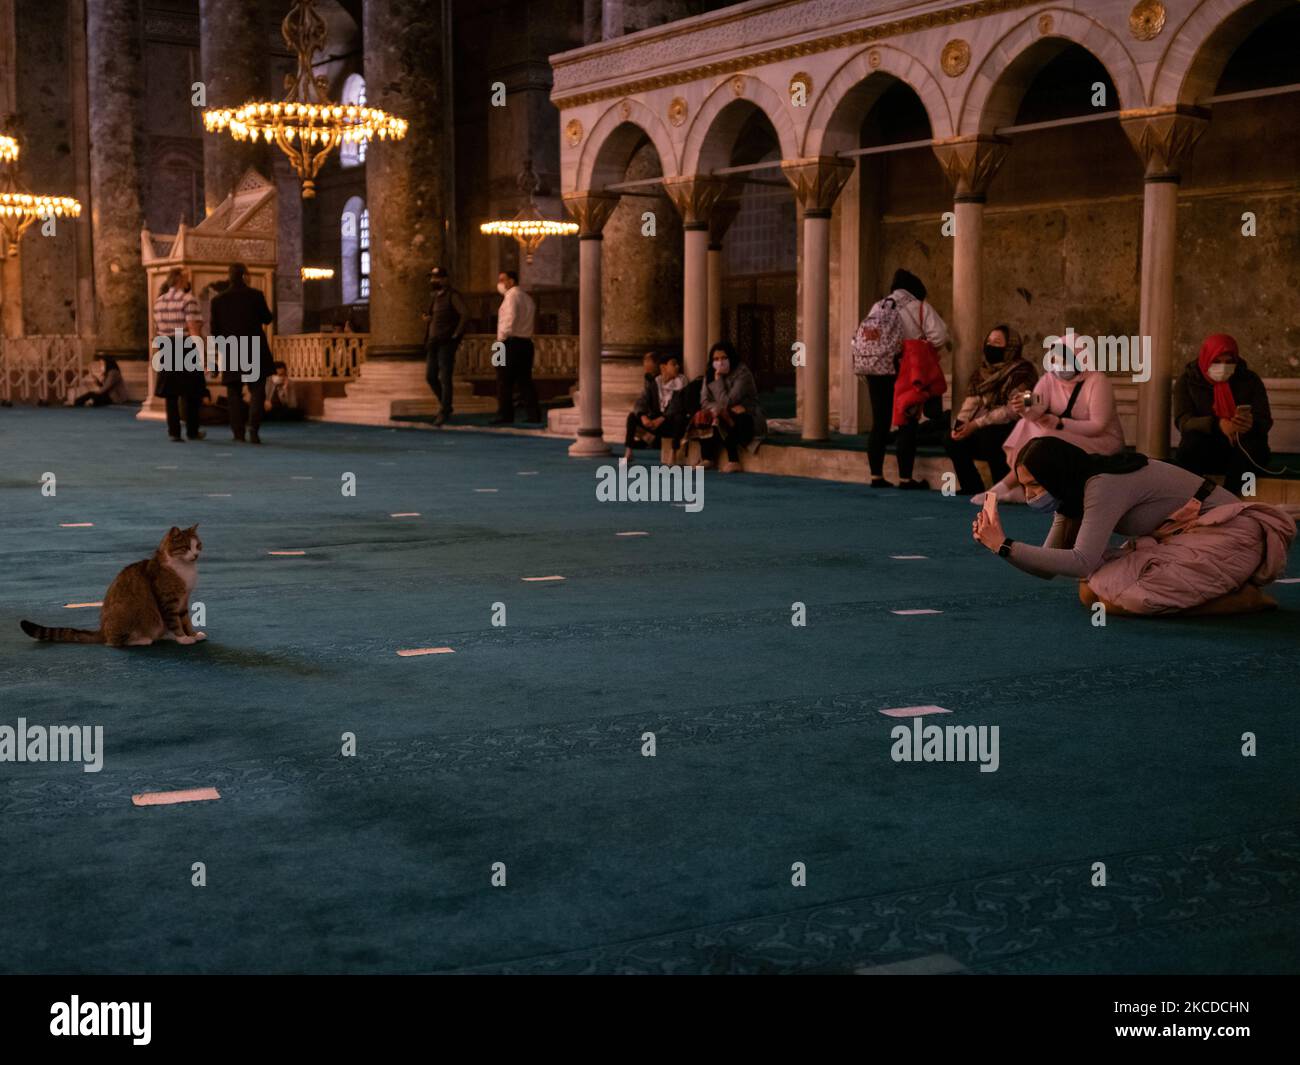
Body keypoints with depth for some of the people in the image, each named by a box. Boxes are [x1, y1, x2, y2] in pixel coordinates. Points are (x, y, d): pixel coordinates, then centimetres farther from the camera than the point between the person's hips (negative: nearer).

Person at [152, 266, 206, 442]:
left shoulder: (158, 301, 10)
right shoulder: (188, 299, -11)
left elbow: (158, 328, 17)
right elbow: (194, 330, -18)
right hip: (186, 348, -5)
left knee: (171, 393, 7)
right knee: (191, 393, 8)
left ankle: (173, 432, 4)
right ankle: (192, 431, 17)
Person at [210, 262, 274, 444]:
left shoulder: (218, 299, 0)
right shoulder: (255, 295, -7)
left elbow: (215, 329, 3)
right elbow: (267, 319, 3)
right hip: (255, 352, -2)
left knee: (235, 394, 9)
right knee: (257, 390, 4)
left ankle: (238, 433, 6)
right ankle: (253, 427, -14)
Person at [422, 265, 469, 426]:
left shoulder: (453, 296, -9)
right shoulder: (434, 297, 16)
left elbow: (465, 315, -21)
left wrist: (456, 334, -17)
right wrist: (427, 316, 10)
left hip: (446, 343, -8)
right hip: (433, 343, 8)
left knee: (444, 378, -6)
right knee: (430, 376, 8)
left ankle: (443, 413, 0)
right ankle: (445, 405, 24)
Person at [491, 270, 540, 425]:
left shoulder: (511, 296, -8)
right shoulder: (528, 298, 19)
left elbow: (510, 318, -21)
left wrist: (502, 336, -14)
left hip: (511, 342, -8)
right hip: (526, 342, 8)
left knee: (504, 381, -3)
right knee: (524, 380, 9)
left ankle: (505, 415, -4)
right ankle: (533, 414, 5)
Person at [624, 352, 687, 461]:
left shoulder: (680, 382, -8)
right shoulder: (653, 382, 1)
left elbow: (677, 407, -18)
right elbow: (640, 402, -8)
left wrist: (661, 419, -30)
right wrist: (643, 417, -29)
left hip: (671, 421, -3)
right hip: (655, 420, 3)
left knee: (679, 418, -36)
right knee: (632, 416, -17)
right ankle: (628, 453, -18)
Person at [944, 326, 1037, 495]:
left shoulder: (1021, 372, -13)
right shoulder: (983, 373, 11)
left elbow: (1013, 410, -22)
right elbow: (971, 402, 5)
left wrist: (976, 424, -25)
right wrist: (959, 424, -15)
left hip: (1012, 430, -7)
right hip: (986, 429, 7)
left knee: (988, 436, -34)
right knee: (952, 441, -10)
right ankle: (973, 491, -1)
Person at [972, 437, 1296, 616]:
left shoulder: (1105, 485, -24)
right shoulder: (1071, 494, 4)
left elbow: (1080, 562, -30)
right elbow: (1049, 568, 5)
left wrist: (1005, 545, -28)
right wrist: (995, 542, -10)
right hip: (1175, 538, 10)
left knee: (1121, 601, -28)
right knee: (1090, 592, -7)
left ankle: (1243, 597, -12)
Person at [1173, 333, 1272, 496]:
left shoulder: (1250, 380, 2)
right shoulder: (1188, 381, 0)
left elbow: (1265, 422, -4)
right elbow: (1183, 421, -15)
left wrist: (1252, 424, -31)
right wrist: (1217, 424, -34)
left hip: (1242, 451, 1)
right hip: (1205, 451, -1)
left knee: (1252, 445, -33)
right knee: (1191, 442, -34)